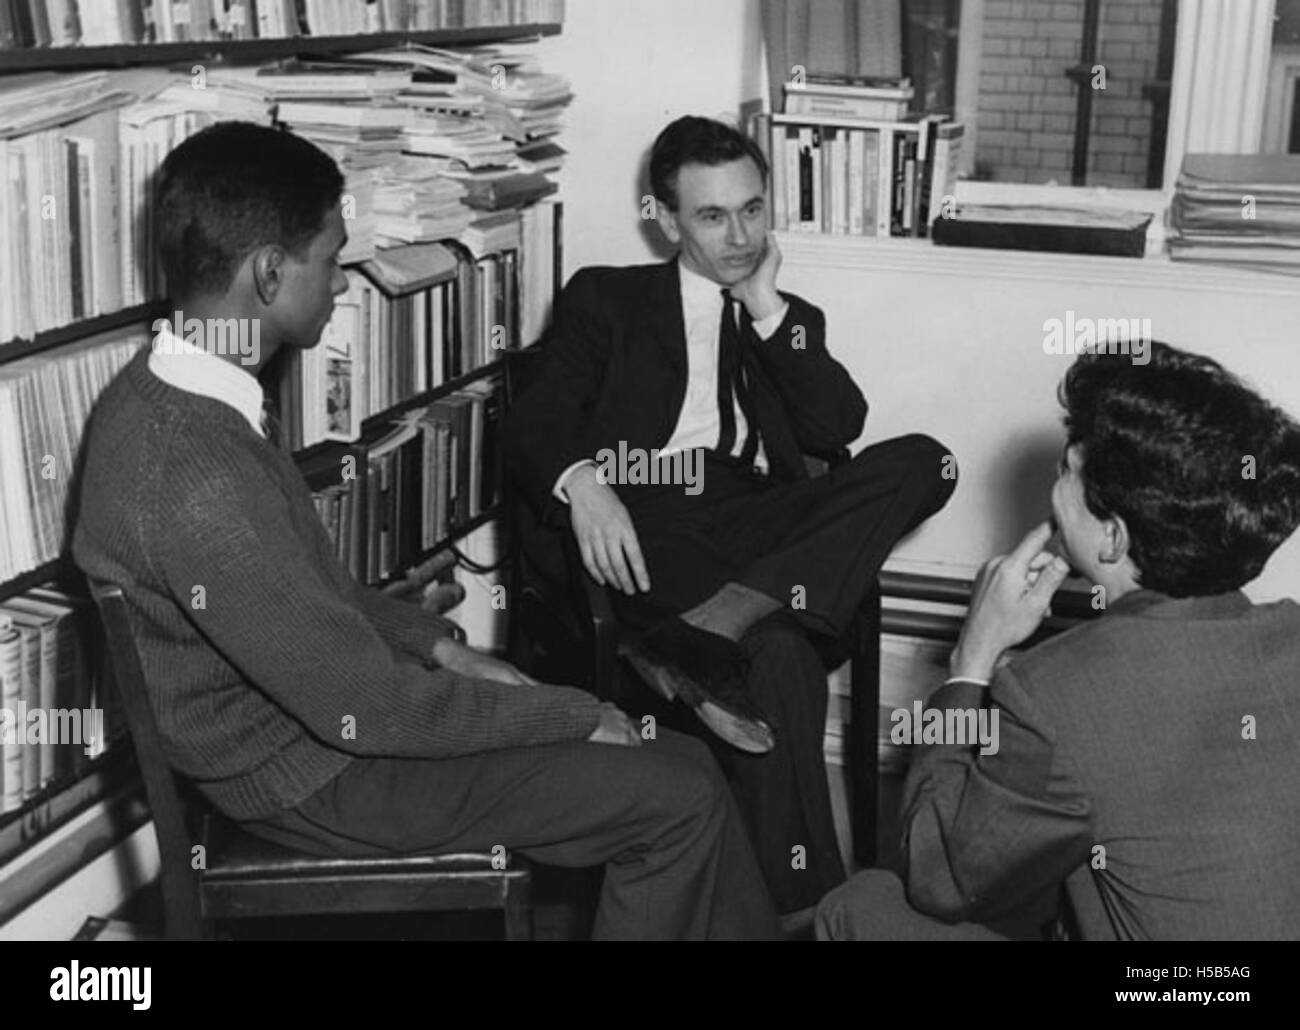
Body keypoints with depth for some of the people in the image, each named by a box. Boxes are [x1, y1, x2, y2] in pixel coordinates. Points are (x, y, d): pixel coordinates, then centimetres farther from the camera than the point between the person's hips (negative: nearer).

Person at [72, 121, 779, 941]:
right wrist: (575, 715, -15)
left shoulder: (157, 398, 1)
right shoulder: (199, 478, -31)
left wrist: (437, 645, 5)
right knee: (679, 798, -7)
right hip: (316, 779, -9)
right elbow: (364, 710, -27)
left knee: (678, 757, 9)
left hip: (304, 710, 9)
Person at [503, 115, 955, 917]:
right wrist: (580, 482, -24)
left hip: (762, 526, 4)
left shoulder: (793, 320, 27)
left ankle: (707, 638, -37)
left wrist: (767, 309, 4)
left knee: (923, 461, -27)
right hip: (649, 527, -4)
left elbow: (839, 428, 7)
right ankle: (805, 902, -29)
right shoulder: (607, 299, 17)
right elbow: (535, 423, 1)